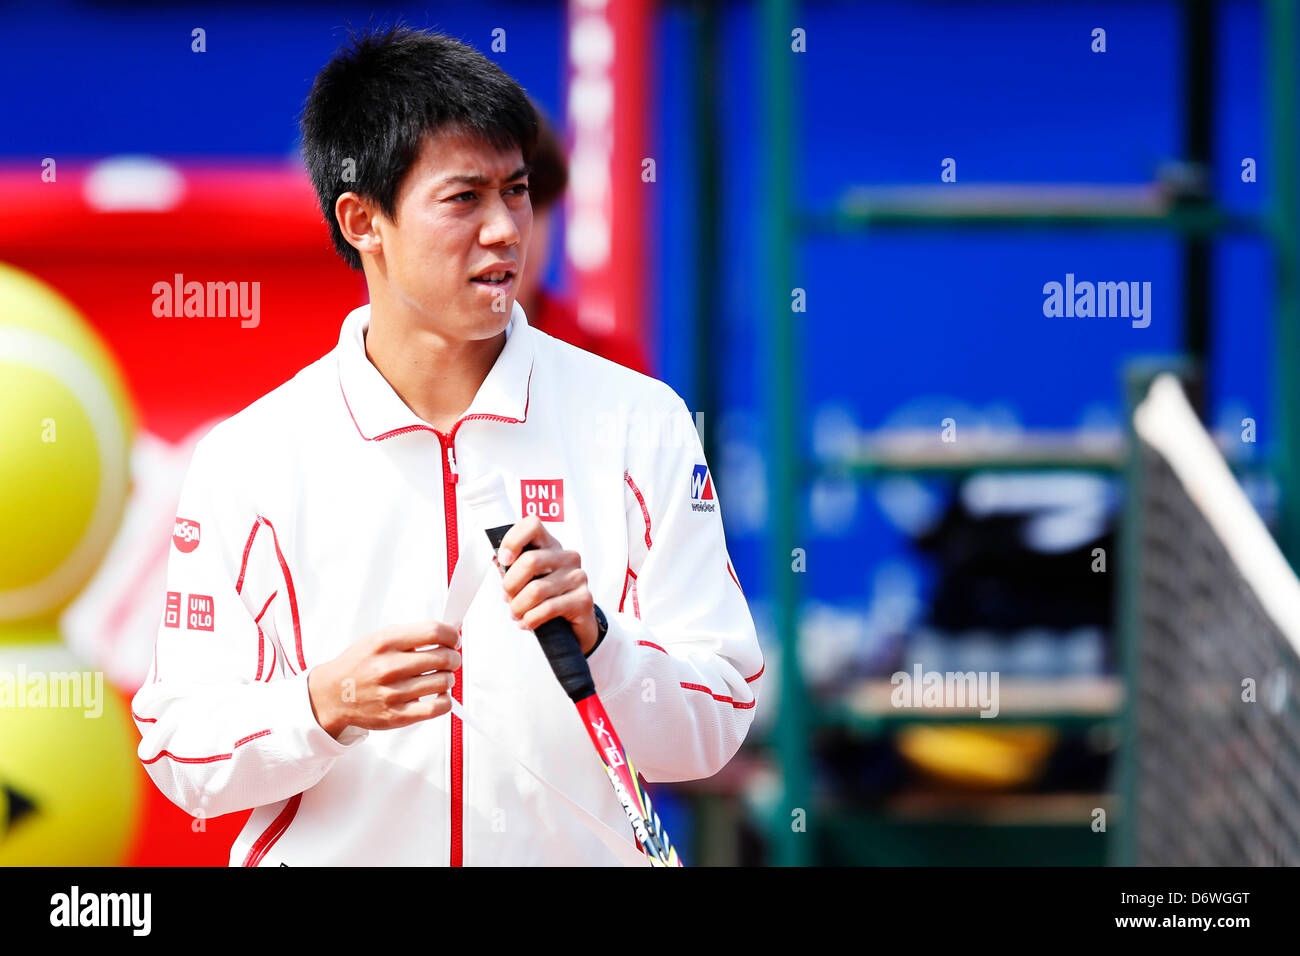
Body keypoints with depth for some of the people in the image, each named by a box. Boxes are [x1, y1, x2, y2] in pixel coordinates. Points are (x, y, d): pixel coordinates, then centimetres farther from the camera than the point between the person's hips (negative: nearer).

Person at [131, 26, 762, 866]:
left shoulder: (639, 425, -1)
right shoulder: (251, 457, -3)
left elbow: (711, 733, -4)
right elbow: (178, 752, -4)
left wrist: (594, 641, -19)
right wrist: (326, 707, -19)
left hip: (578, 853, 0)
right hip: (330, 857, 1)